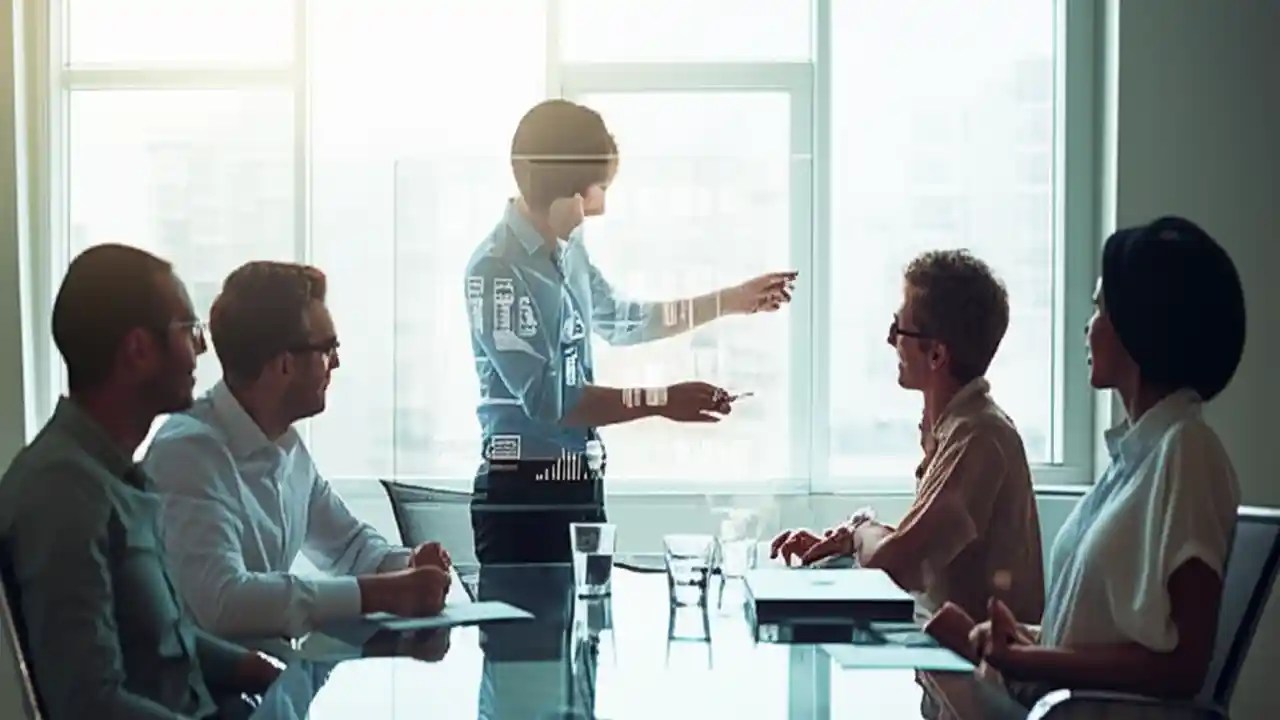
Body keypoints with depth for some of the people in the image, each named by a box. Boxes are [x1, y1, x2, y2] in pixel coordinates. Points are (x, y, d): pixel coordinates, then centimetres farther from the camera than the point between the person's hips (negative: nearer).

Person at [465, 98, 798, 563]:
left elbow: (621, 321, 27)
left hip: (580, 485, 9)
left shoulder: (566, 249, 8)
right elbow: (548, 399, -23)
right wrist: (660, 401, -23)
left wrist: (730, 301, 26)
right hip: (524, 494, -9)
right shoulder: (499, 269, -18)